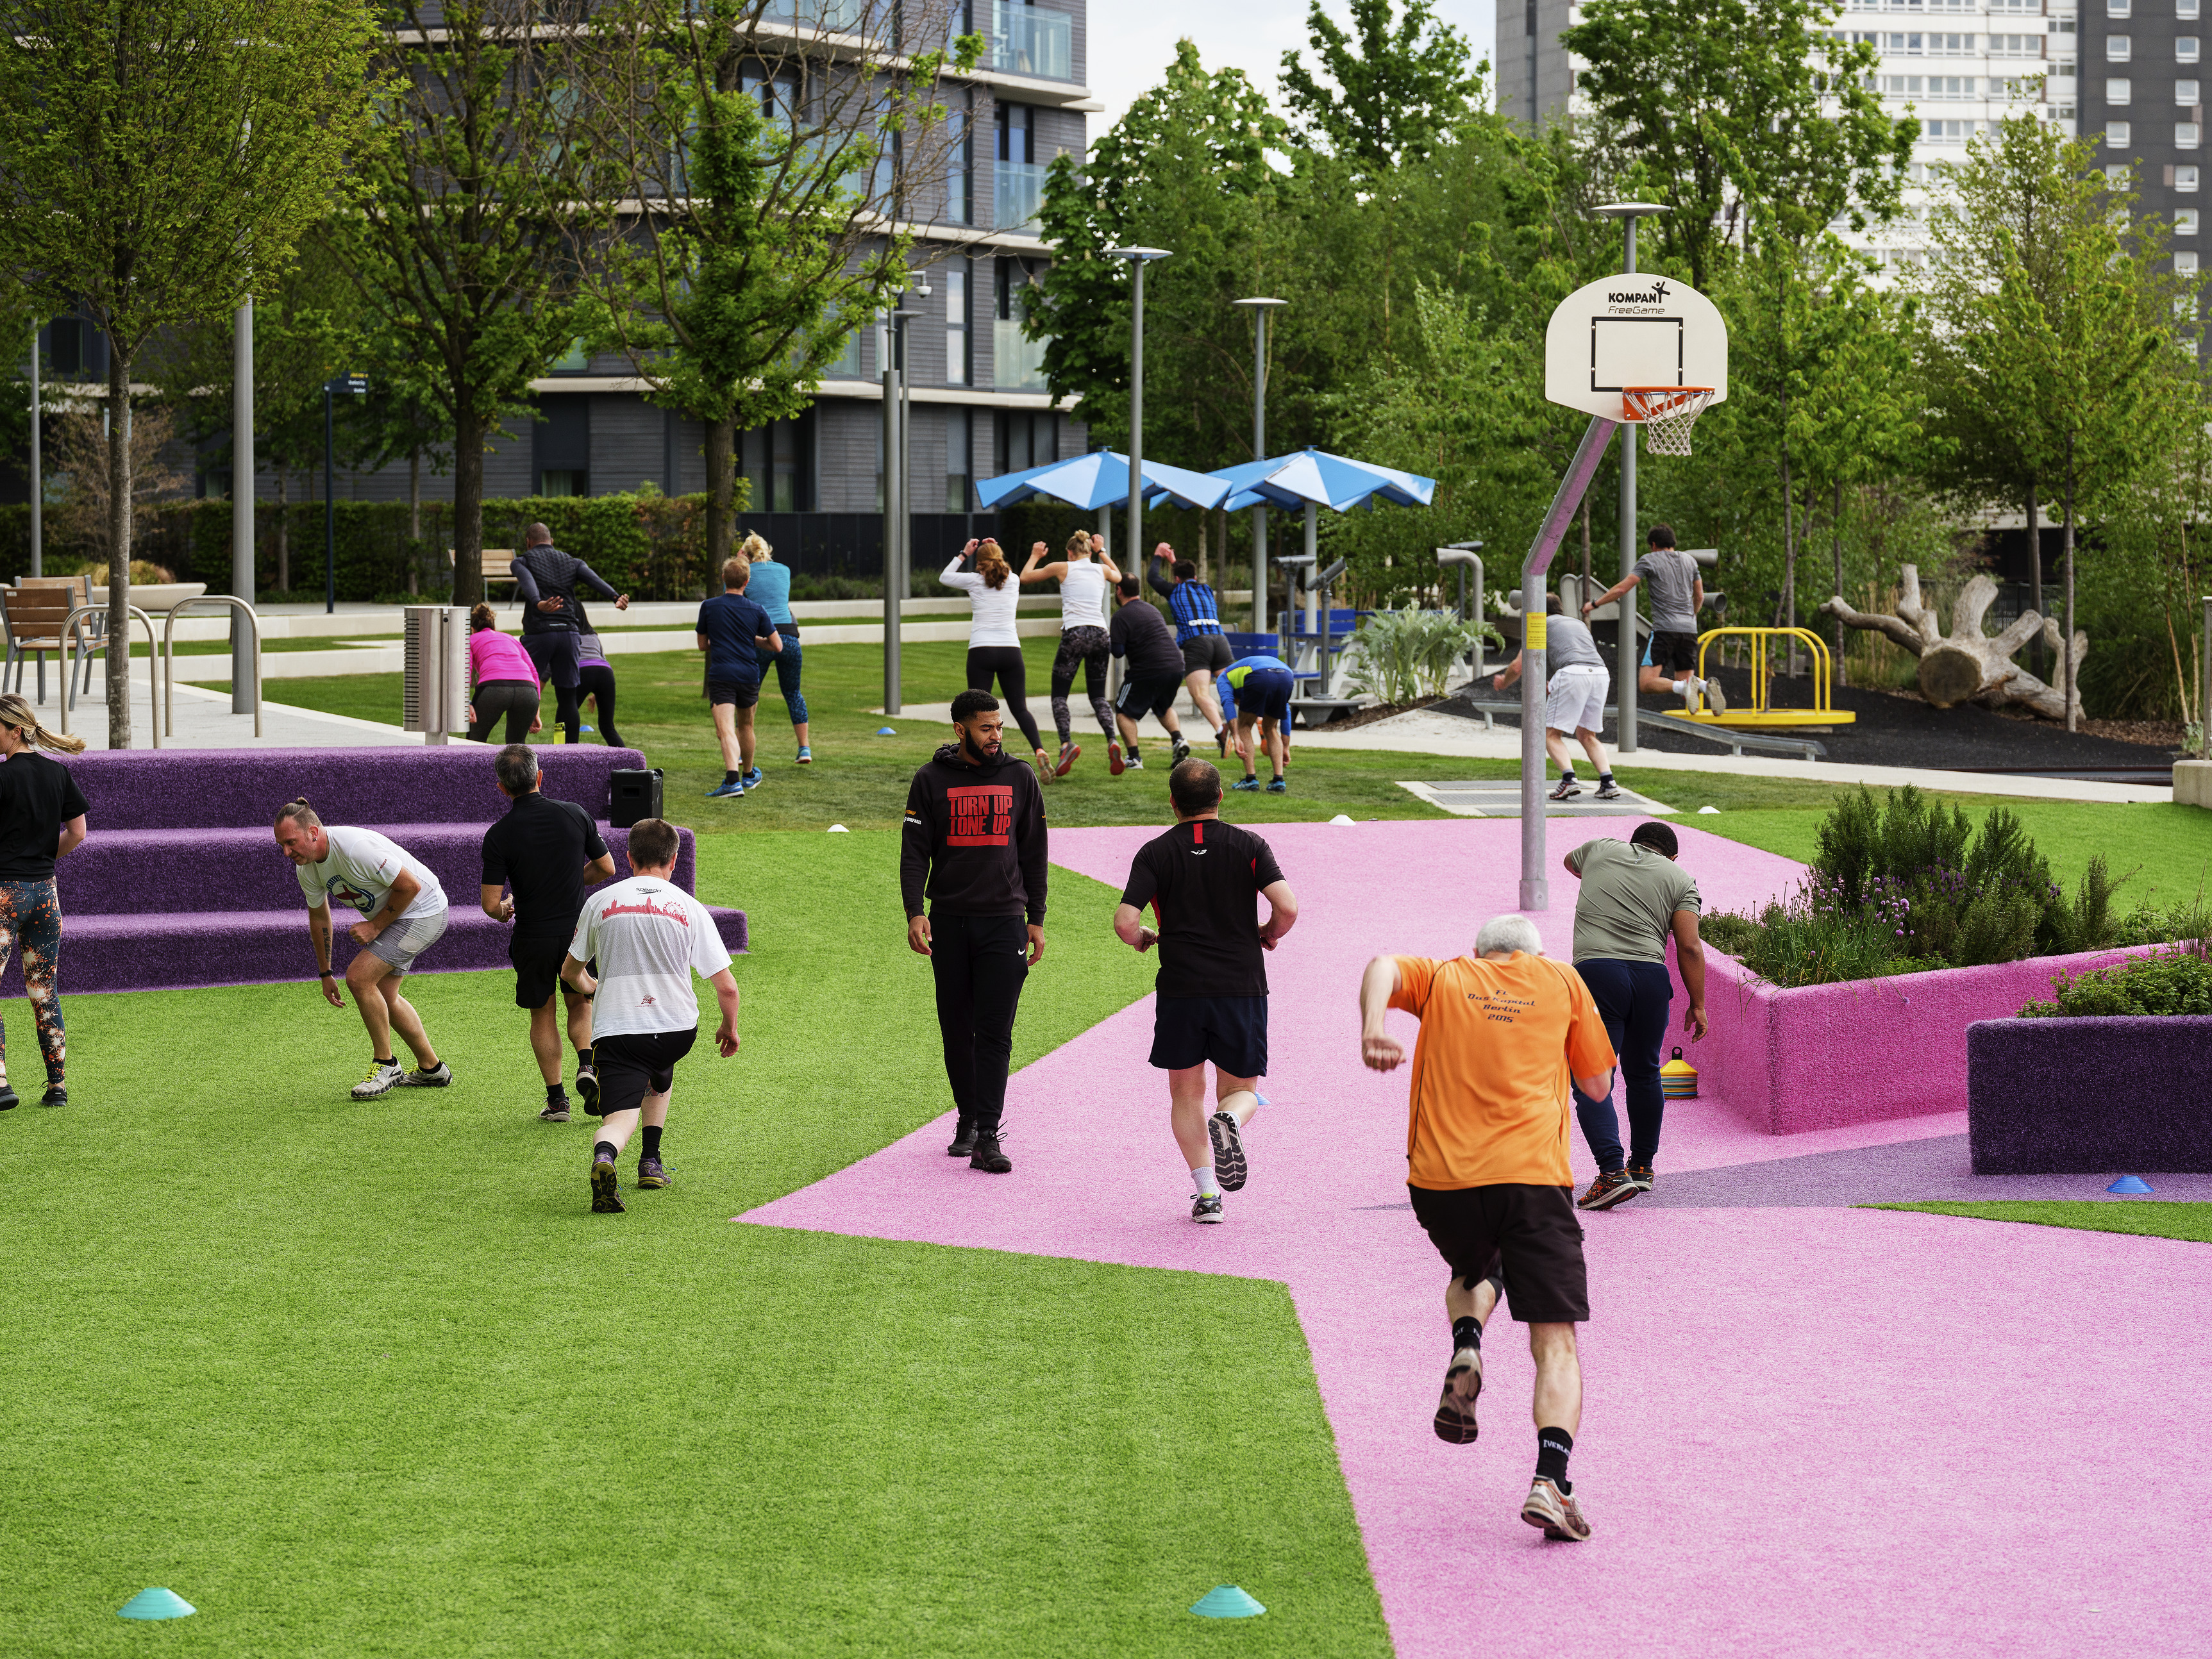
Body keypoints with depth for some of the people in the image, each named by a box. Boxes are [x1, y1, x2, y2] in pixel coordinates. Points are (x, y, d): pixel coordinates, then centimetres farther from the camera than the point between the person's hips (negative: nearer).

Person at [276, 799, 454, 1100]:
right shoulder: (307, 866, -4)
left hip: (423, 912, -9)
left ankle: (385, 1065, -3)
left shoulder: (355, 848, -33)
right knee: (384, 997, 15)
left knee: (359, 976, -18)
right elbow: (319, 917, 12)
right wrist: (325, 973, 15)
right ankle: (431, 1069, 31)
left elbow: (410, 885, -26)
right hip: (391, 916, 9)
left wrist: (375, 926, -19)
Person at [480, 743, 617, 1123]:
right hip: (578, 929, 2)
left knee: (542, 1016, 15)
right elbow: (606, 868, 4)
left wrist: (504, 910, 11)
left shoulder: (499, 835, -13)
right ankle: (587, 1066, -4)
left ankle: (556, 1099, 12)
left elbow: (491, 904, -13)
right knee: (581, 1005, 21)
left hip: (533, 939, -2)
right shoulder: (575, 814, -6)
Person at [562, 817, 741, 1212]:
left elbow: (571, 972, 19)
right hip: (677, 1029, 1)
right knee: (660, 1075, 34)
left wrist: (591, 987, 42)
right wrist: (729, 1030, 20)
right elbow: (726, 987, 0)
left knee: (619, 1118, -6)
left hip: (614, 1028, -1)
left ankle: (604, 1156, -41)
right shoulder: (690, 908, 2)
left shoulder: (600, 901, 5)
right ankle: (651, 1163, 26)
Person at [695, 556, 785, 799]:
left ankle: (732, 780, -34)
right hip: (749, 675, 3)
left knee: (725, 729, -15)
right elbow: (777, 645, 7)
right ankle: (748, 775, 43)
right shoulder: (756, 611, 4)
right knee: (746, 725, 24)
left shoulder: (708, 607, 1)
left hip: (721, 676, -3)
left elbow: (702, 644, 12)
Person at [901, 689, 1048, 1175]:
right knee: (957, 1031, 7)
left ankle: (988, 1137, -11)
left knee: (995, 1033, -8)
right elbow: (914, 851, 1)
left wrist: (1036, 920, 7)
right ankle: (967, 1121, 22)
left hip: (1004, 920, -1)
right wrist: (915, 912, -12)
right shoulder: (932, 780, 3)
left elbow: (1034, 854, 11)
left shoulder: (1019, 778, 7)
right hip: (949, 921, 1)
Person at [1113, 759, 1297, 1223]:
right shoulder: (1250, 846, 1)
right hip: (1243, 985, 0)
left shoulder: (1156, 853, 1)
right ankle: (1229, 1120, -23)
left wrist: (1143, 938, 14)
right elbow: (1288, 908, -11)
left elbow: (1125, 922, -9)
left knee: (1186, 1093, 15)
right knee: (1241, 1090, 14)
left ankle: (1206, 1190, 2)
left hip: (1180, 989, 0)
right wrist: (1267, 936, 11)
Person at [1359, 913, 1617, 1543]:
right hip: (1533, 1177, -2)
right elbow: (1599, 1083, 21)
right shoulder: (1562, 981, 16)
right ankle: (1549, 1481, -21)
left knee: (1474, 1273, 34)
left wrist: (1372, 1025, -22)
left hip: (1440, 1179, 2)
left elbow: (1383, 967, -5)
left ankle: (1466, 1350, 2)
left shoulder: (1444, 979, 17)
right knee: (1556, 1345, 0)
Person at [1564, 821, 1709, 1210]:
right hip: (1651, 977, 2)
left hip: (1595, 972, -2)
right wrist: (1697, 1005, 7)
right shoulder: (1679, 879, 14)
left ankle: (1613, 1172, -18)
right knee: (1643, 1073, 20)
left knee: (1591, 1083, -5)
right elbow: (1689, 947, 3)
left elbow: (1571, 861, 42)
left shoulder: (1601, 850, 18)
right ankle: (1642, 1165, 30)